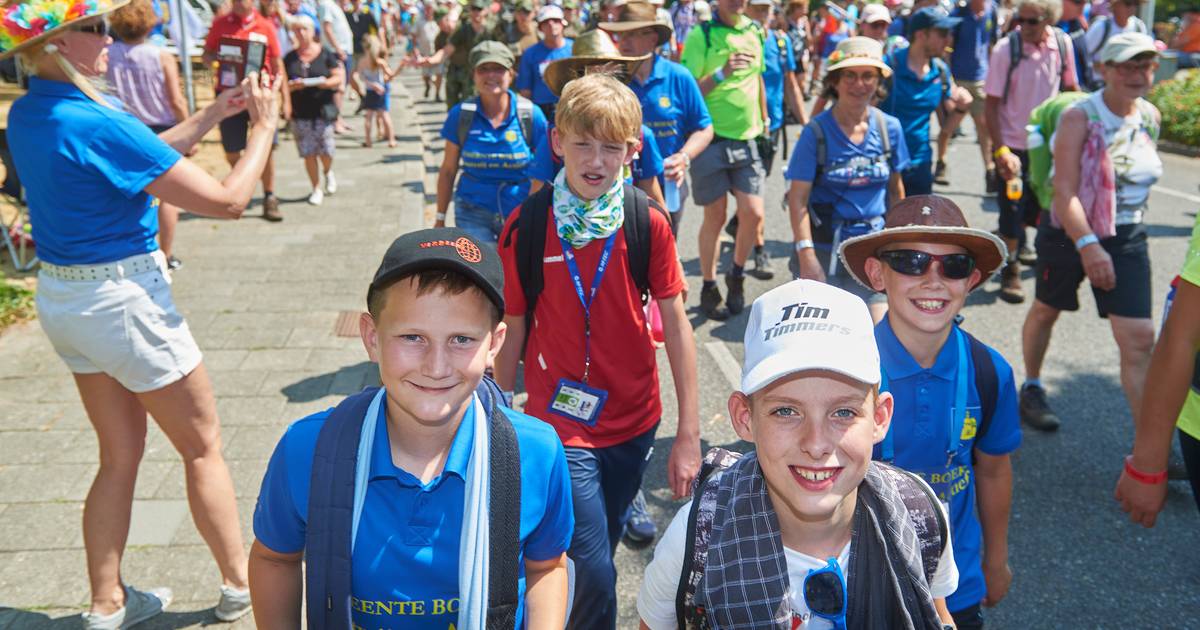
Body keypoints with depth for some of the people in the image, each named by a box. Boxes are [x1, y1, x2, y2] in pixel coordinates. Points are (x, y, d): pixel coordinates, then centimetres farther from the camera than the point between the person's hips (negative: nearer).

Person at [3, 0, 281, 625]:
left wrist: (215, 112, 11)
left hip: (60, 294, 8)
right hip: (123, 298, -8)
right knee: (203, 446, 9)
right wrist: (262, 126, -8)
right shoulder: (97, 124, -24)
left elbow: (143, 155, 14)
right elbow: (227, 200, -21)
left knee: (120, 455, 18)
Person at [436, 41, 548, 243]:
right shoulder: (460, 115, -2)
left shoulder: (531, 115, -5)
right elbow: (448, 171, 6)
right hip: (473, 214, 0)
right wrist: (440, 219, 7)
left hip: (521, 212, 0)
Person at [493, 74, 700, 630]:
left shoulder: (648, 222, -7)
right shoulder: (525, 227, -8)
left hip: (633, 421, 2)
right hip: (560, 426, -2)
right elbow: (512, 332, -1)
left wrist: (689, 433, -8)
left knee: (595, 559, 19)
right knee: (594, 573, -4)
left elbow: (675, 324, -6)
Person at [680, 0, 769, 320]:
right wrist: (722, 73, -25)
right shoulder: (701, 35, -8)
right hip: (711, 138, -4)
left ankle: (737, 275, 23)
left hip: (746, 139, 4)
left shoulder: (755, 32, 9)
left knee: (753, 213, -2)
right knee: (715, 217, 3)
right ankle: (709, 287, 20)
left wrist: (764, 119, 25)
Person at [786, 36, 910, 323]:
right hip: (823, 248, -2)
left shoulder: (890, 128, 2)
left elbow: (895, 188, 13)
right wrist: (807, 256, -18)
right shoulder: (817, 132, -8)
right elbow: (798, 199, -11)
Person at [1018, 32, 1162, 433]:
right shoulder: (1079, 118, -17)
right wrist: (1088, 244, -35)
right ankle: (1032, 391, 43)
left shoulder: (1150, 117, 2)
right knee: (1046, 310, 18)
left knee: (1139, 339, -4)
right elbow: (1065, 190, -26)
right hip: (1069, 235, -4)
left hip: (1128, 239, 4)